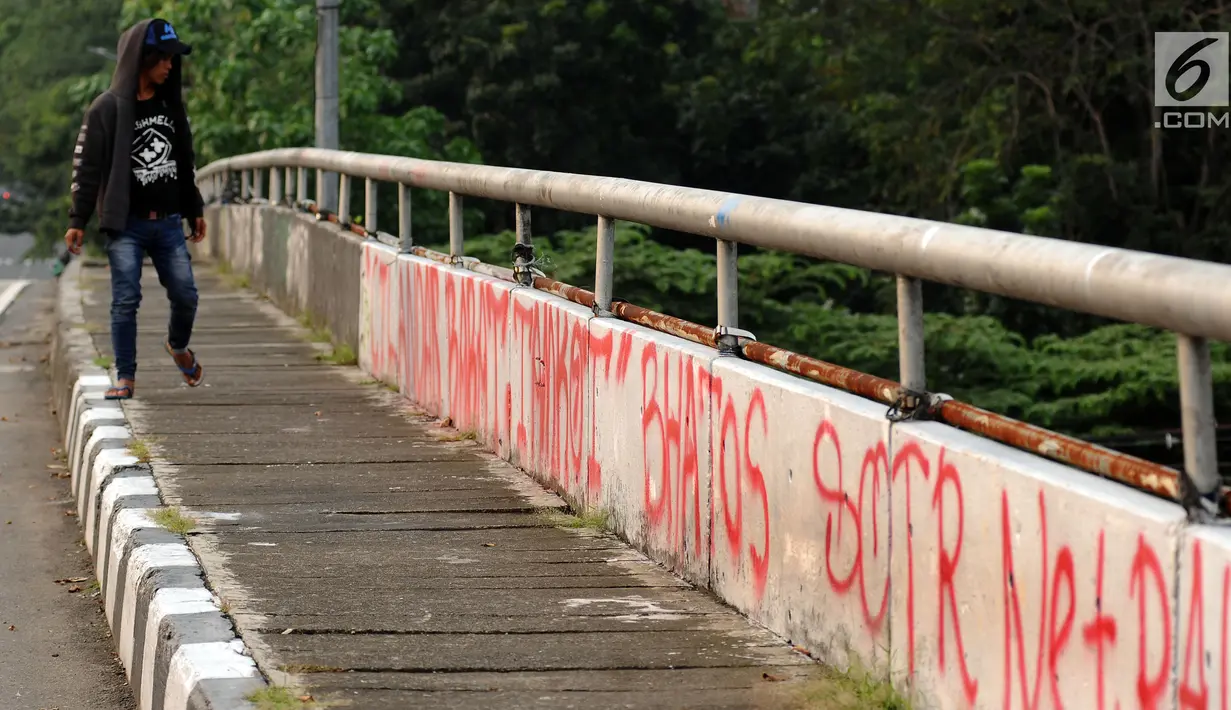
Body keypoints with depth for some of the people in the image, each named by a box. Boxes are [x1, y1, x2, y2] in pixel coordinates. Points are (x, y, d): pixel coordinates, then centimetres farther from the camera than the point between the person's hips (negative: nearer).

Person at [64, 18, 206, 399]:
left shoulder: (171, 105, 10)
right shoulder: (108, 108, -6)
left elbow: (186, 160, 19)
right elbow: (86, 167, -6)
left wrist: (195, 210, 21)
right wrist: (78, 221, -9)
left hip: (169, 222, 5)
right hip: (126, 225, -5)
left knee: (185, 294, 3)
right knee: (126, 300, -7)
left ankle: (179, 346, 33)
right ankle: (125, 377, 0)